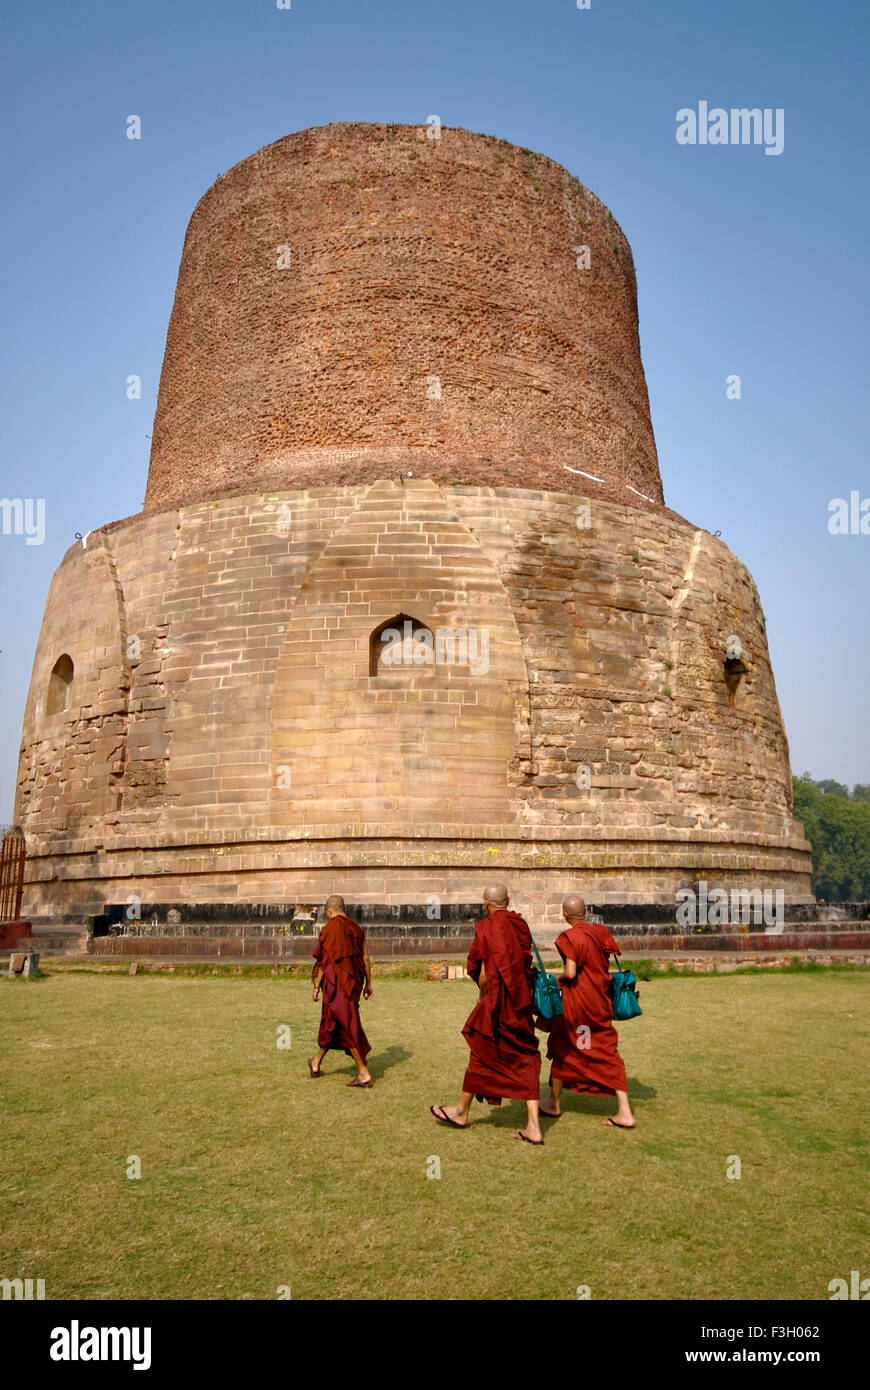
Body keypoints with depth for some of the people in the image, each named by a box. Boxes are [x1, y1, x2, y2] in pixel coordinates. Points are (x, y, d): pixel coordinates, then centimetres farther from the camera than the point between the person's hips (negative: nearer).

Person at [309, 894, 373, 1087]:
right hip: (354, 982, 7)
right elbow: (365, 958, 8)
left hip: (337, 984, -7)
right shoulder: (356, 928, 7)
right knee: (331, 1022, 20)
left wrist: (316, 986, -6)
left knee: (348, 1027, -3)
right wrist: (368, 984, 15)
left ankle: (364, 1073, -4)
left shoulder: (330, 929, -11)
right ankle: (316, 1063, 35)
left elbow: (323, 961, -12)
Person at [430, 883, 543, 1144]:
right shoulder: (521, 925, 4)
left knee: (481, 1051, 11)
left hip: (496, 1002, -5)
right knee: (525, 1057, 7)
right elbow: (524, 963, 11)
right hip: (522, 1001, 5)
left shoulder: (486, 927, -12)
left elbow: (483, 972, -12)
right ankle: (533, 1126, 3)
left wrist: (483, 996, 7)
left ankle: (462, 1111, 28)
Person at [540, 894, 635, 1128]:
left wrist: (558, 979, -3)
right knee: (608, 1053, 7)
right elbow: (605, 965, 11)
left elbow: (570, 973, -22)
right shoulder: (601, 931, 2)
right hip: (601, 1001, 6)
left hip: (576, 1002, -5)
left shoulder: (570, 937, -18)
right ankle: (624, 1112, 3)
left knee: (562, 1047, 13)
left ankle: (554, 1103, 27)